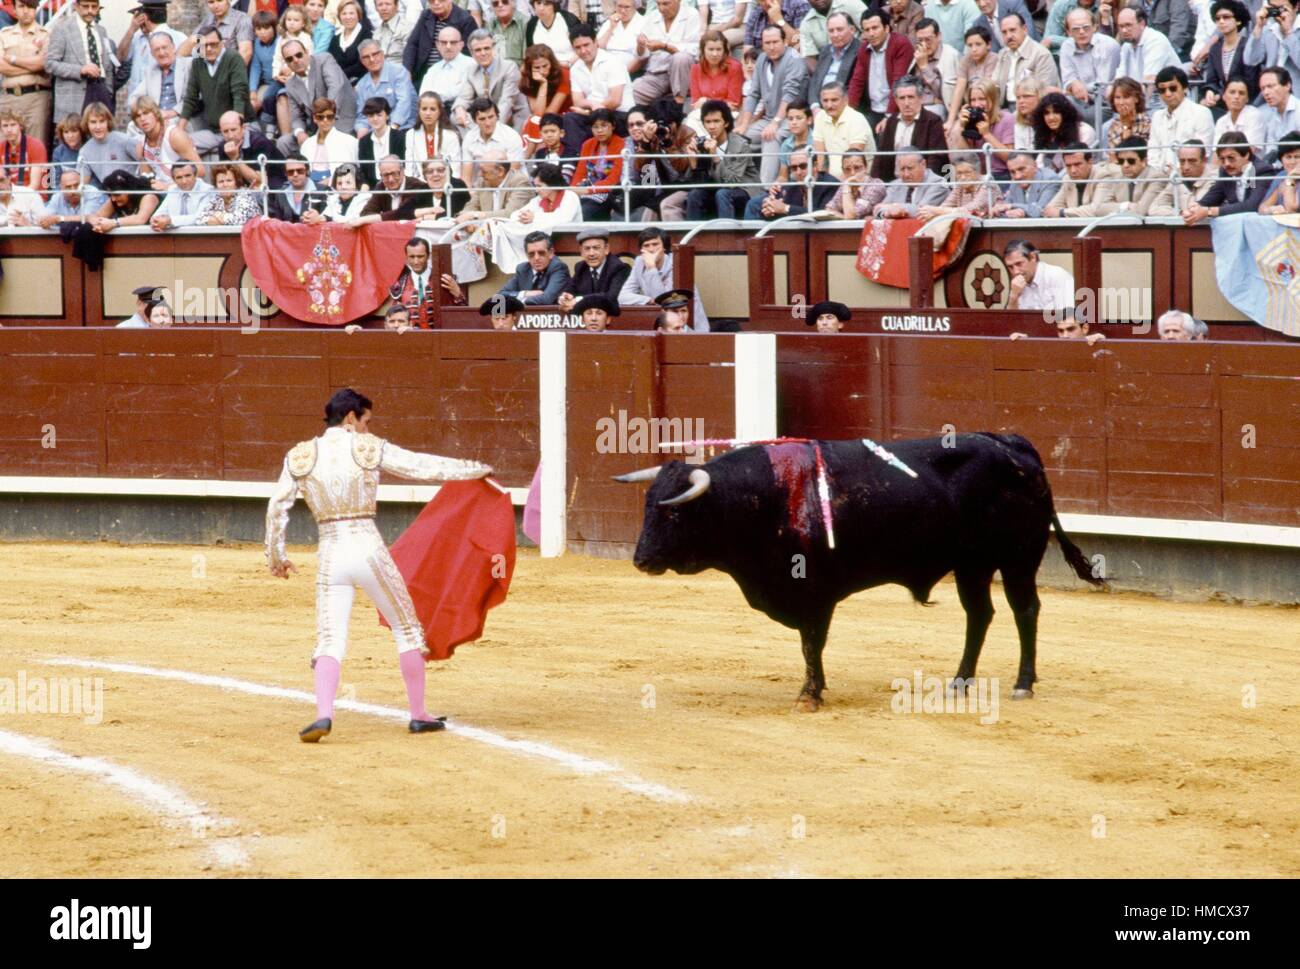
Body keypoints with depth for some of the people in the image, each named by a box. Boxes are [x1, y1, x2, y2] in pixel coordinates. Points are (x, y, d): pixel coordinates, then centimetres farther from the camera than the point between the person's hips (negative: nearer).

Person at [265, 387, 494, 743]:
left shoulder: (301, 456, 5)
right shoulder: (370, 448, -2)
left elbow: (277, 508, 4)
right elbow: (425, 467, 3)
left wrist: (276, 557, 16)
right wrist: (477, 469, 16)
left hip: (330, 557, 2)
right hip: (369, 550, -2)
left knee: (330, 641, 2)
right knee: (407, 628, 15)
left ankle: (324, 714, -22)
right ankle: (418, 714, 19)